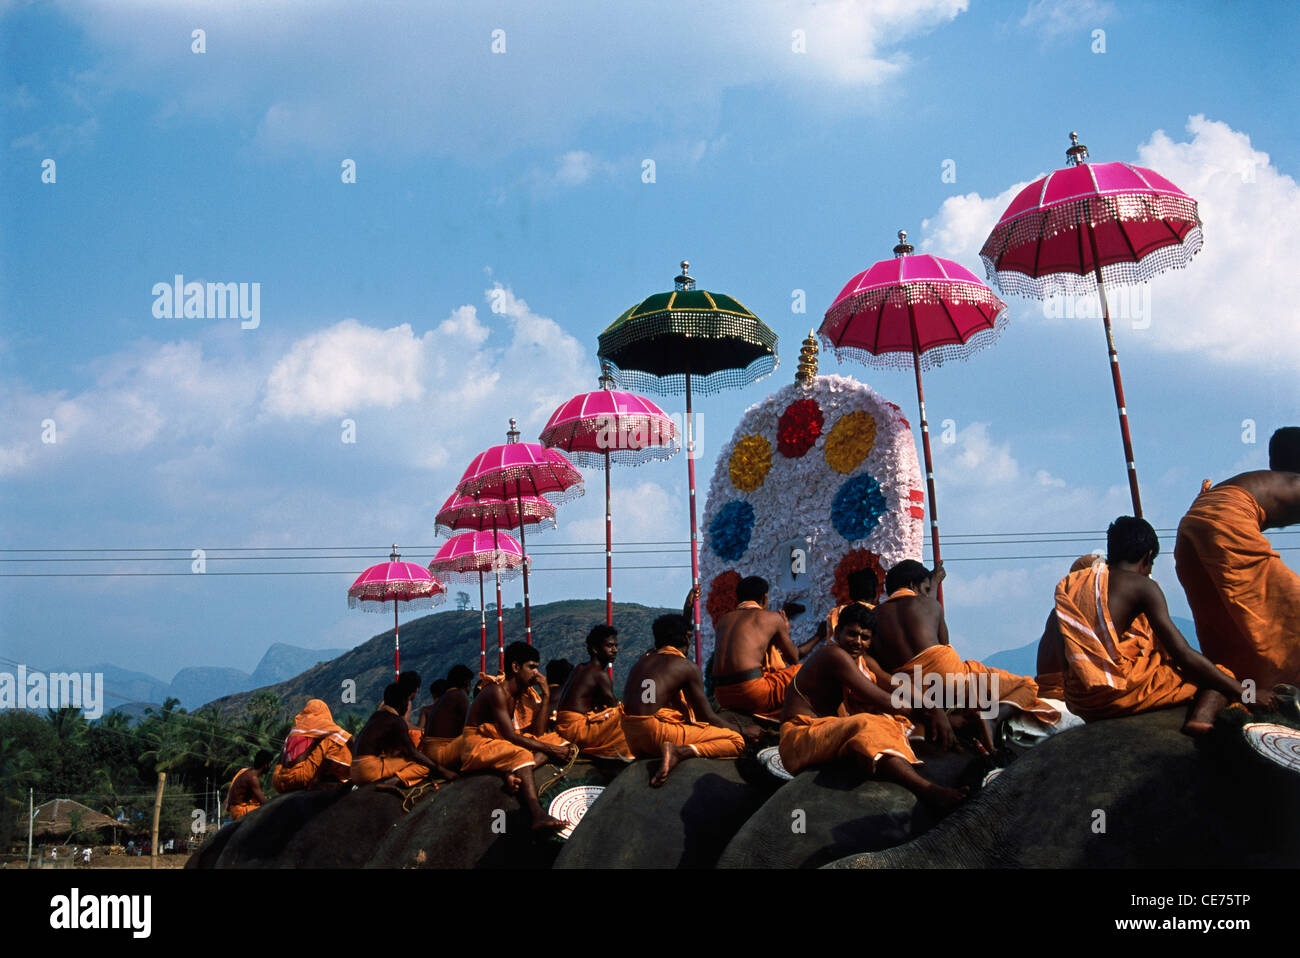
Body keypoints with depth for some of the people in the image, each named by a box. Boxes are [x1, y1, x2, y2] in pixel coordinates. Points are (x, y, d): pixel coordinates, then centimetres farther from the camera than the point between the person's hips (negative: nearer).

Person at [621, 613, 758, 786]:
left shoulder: (644, 660, 18)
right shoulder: (687, 666, -2)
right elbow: (708, 717, -1)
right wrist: (743, 730, 14)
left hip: (631, 737, 8)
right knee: (736, 741, -4)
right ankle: (680, 752, -22)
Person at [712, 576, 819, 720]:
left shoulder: (723, 620, 20)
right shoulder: (772, 618, 7)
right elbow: (794, 659, 17)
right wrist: (785, 632, 36)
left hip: (722, 697, 6)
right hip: (752, 694, -6)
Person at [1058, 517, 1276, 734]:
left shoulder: (1071, 583, 16)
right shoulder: (1141, 585, -2)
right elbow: (1184, 655, -7)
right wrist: (1245, 693, 0)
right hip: (1117, 694, -7)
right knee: (1220, 676, 4)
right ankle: (1201, 716, -26)